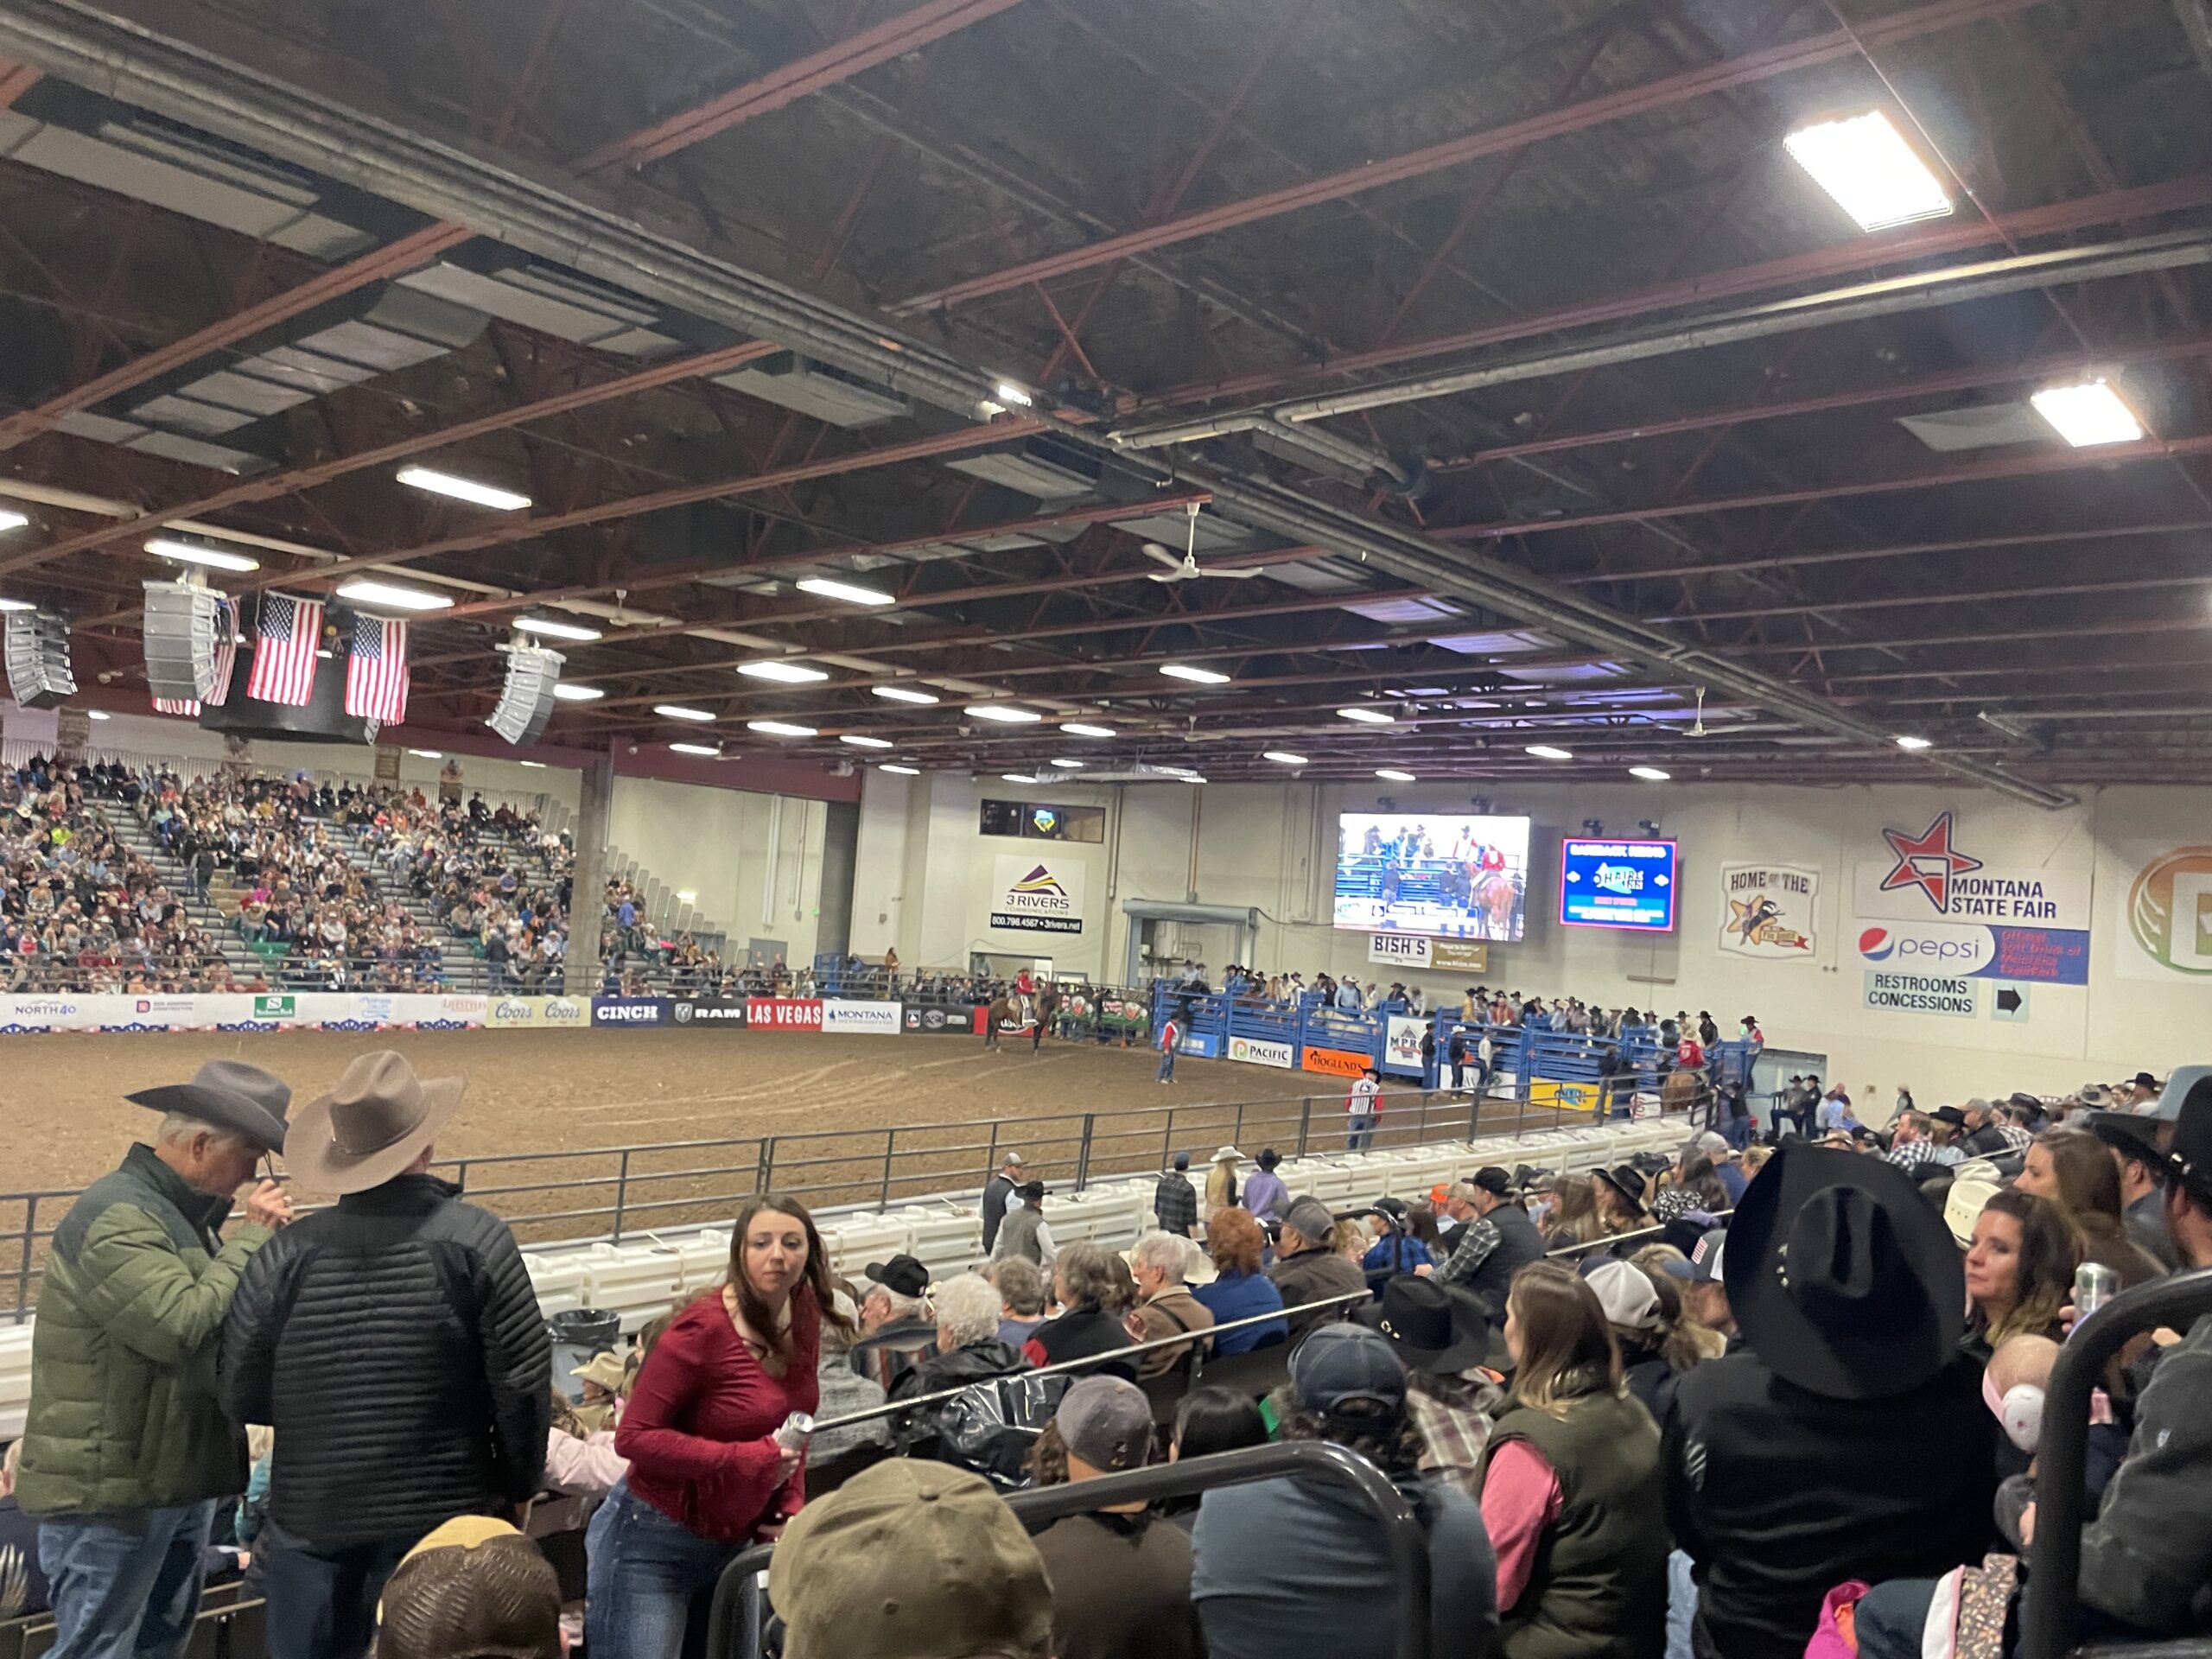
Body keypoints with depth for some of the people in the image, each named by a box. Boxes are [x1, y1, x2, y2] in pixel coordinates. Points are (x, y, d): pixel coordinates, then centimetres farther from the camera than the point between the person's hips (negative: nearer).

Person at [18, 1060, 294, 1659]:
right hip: (109, 1492, -10)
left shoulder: (184, 1212, 11)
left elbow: (229, 1312, 15)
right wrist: (253, 1237, -20)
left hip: (181, 1480, 10)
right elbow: (182, 1324, -30)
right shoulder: (117, 1215, -20)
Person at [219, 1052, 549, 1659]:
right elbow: (524, 1382, -12)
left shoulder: (288, 1253, -10)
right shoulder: (477, 1239, -15)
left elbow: (241, 1397, -1)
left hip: (310, 1519, 2)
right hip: (442, 1515, -2)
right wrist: (517, 1488, 4)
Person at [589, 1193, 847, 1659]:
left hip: (733, 1540, 7)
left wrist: (790, 1506, 1)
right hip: (655, 1542, -7)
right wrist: (746, 1460, -25)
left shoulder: (805, 1314, -1)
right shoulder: (703, 1328, -23)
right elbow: (634, 1437, -22)